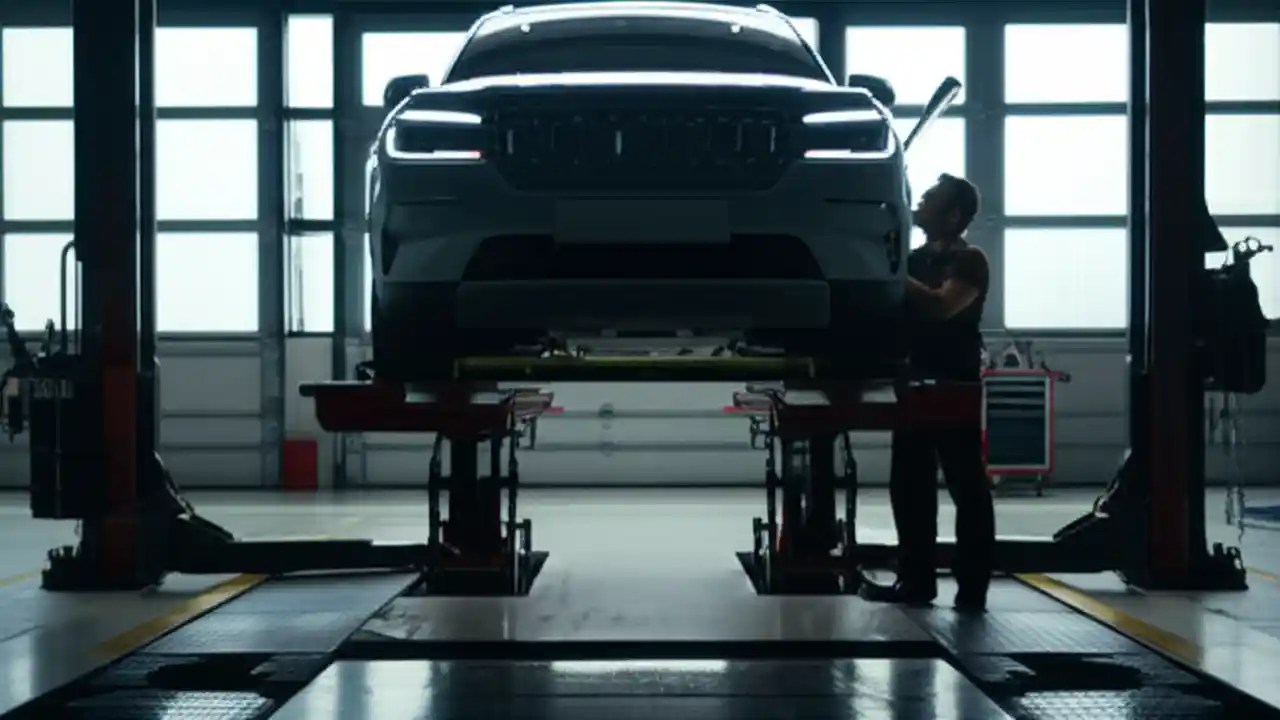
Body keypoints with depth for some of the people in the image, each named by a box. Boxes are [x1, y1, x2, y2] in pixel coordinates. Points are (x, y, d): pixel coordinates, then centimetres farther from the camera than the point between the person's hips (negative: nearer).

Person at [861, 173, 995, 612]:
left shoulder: (969, 261, -5)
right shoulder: (916, 259, 17)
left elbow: (942, 306, -21)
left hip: (955, 387, -7)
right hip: (915, 384, 7)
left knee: (966, 486, -4)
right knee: (909, 485, 6)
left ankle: (972, 588, -3)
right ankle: (916, 581, 12)